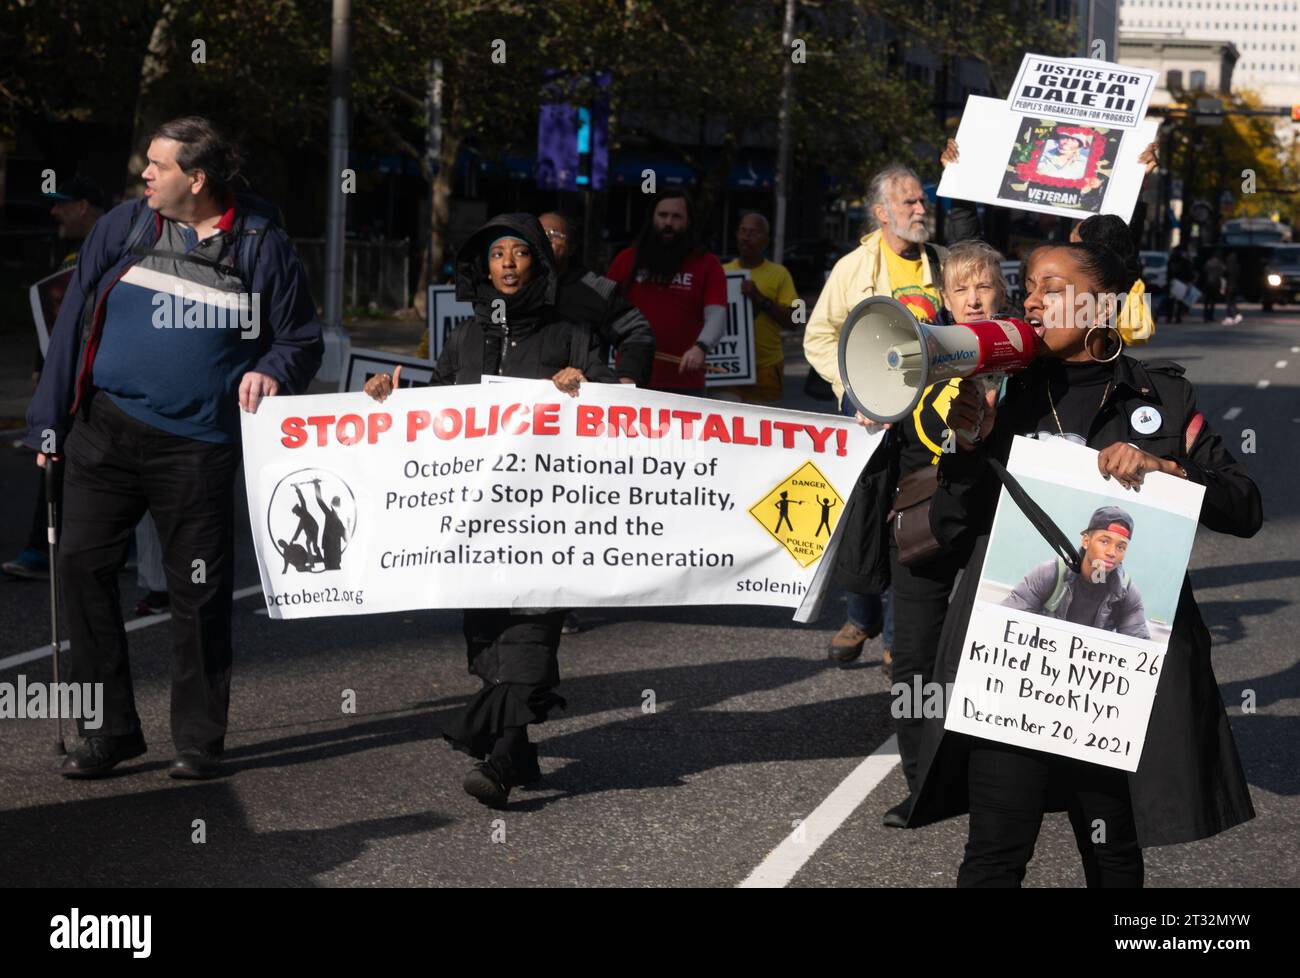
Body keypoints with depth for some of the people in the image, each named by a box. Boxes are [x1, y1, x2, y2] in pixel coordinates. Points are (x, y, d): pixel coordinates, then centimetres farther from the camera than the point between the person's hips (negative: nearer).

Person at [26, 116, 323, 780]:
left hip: (198, 445, -2)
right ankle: (109, 730, 7)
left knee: (199, 590, 2)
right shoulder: (123, 228, 6)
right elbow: (75, 321, 10)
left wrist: (269, 372, -12)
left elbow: (301, 339, 11)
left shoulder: (260, 245, 2)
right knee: (82, 563, -5)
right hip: (105, 432, 2)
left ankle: (198, 739, 16)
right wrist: (49, 422, 7)